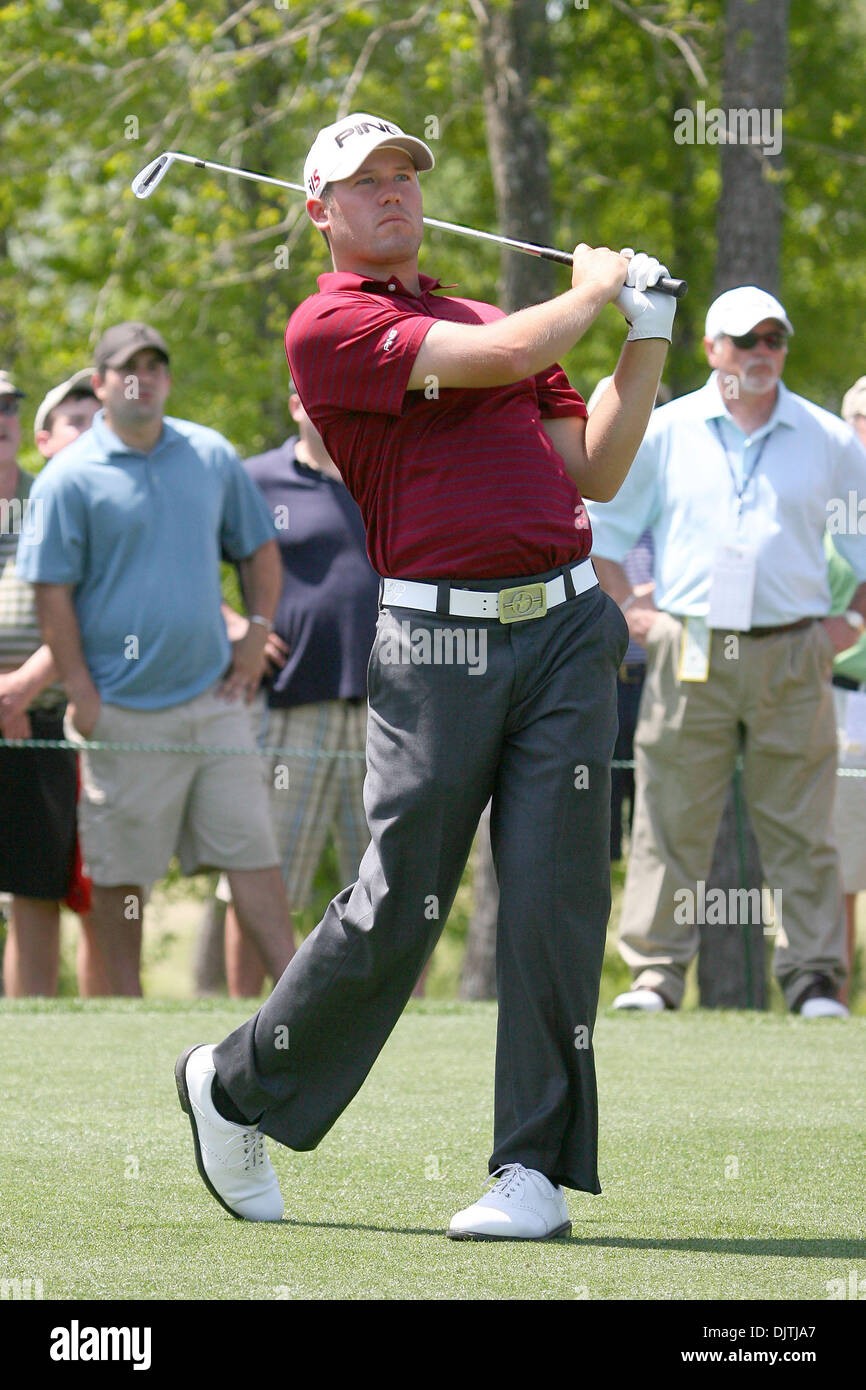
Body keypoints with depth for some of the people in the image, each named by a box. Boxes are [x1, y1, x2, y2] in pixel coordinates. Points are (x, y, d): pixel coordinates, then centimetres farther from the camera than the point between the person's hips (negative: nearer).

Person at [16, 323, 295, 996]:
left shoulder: (212, 456, 9)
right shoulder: (70, 478, -4)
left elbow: (260, 548, 20)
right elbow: (52, 592, -5)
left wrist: (257, 636, 9)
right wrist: (82, 695, -10)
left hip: (213, 696, 4)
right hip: (123, 708, -4)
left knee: (251, 846, 2)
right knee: (121, 867, 2)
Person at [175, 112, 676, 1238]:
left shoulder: (484, 320, 22)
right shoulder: (329, 326, -2)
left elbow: (595, 470, 19)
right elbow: (506, 358, -13)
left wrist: (647, 340, 11)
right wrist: (592, 288, 5)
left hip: (565, 629, 5)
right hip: (439, 645, -5)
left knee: (555, 900, -5)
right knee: (397, 911, -2)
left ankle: (537, 1173, -2)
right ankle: (237, 1089, 21)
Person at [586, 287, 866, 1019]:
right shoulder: (664, 433, 8)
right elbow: (601, 525, 15)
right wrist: (628, 612, 6)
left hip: (792, 657, 0)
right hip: (689, 653, 0)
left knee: (801, 825, -1)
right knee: (671, 819, -2)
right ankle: (656, 972, 2)